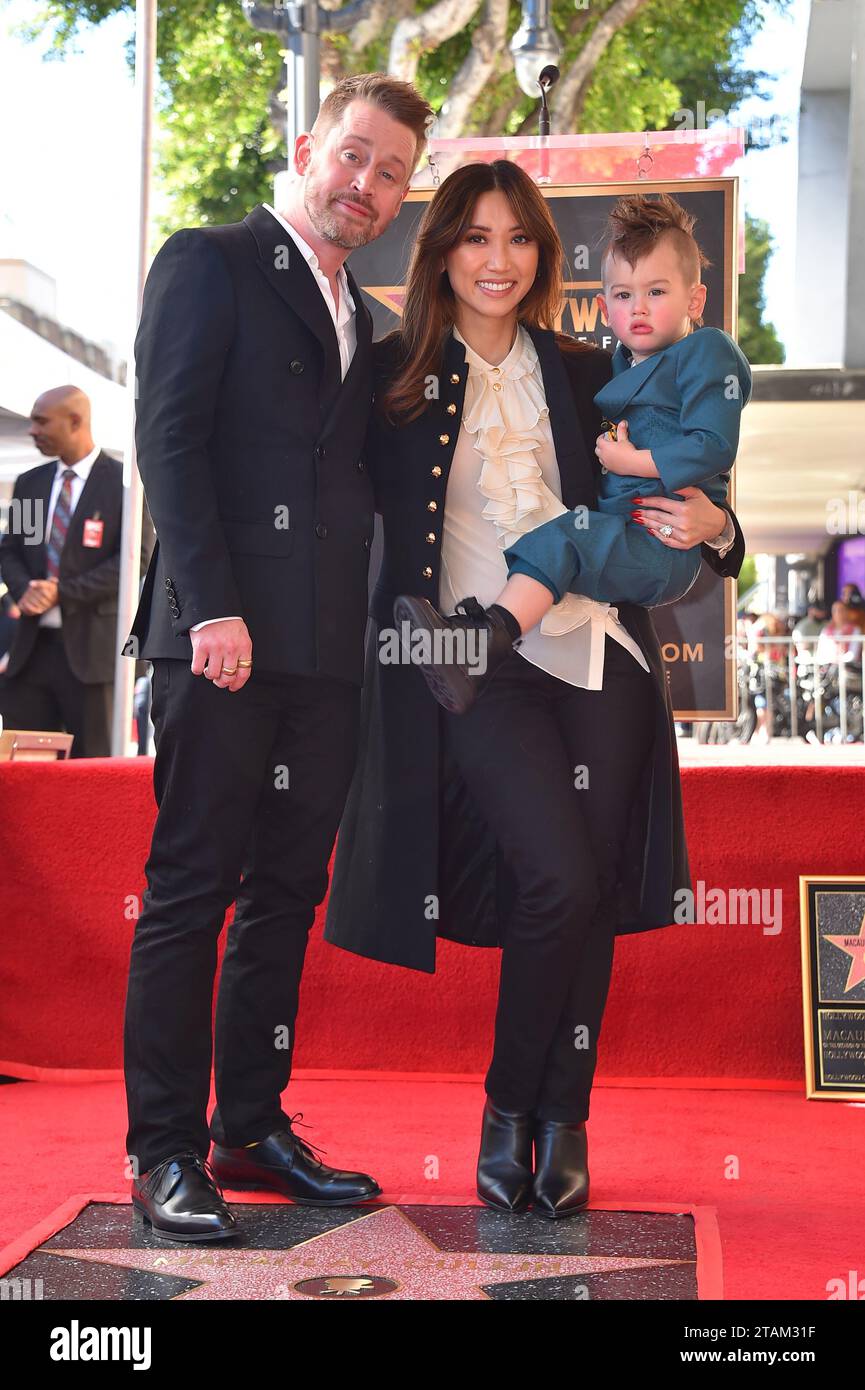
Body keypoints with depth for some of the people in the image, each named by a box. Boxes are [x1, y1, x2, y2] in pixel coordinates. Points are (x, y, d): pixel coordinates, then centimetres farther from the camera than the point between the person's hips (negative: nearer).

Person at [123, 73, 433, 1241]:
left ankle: (253, 1128, 19)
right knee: (191, 888, -3)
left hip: (325, 650, 7)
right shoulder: (209, 265, 1)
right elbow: (168, 438, -9)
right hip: (225, 634, -7)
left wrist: (369, 619, 8)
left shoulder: (359, 318, 23)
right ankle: (164, 1151, 6)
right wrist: (212, 607, -17)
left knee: (287, 893, 9)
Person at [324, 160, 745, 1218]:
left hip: (599, 654, 4)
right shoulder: (396, 374, 6)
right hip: (472, 657, -3)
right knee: (559, 879, -17)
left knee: (590, 896, 1)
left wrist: (712, 527, -3)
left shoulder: (584, 374, 15)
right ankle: (510, 1112, 6)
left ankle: (561, 1121, 18)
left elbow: (645, 512, 16)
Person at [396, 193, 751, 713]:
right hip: (619, 526, 9)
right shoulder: (623, 363, 22)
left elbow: (713, 448, -14)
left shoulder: (707, 351, -2)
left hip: (669, 545, -9)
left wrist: (631, 461, -12)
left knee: (559, 540, -30)